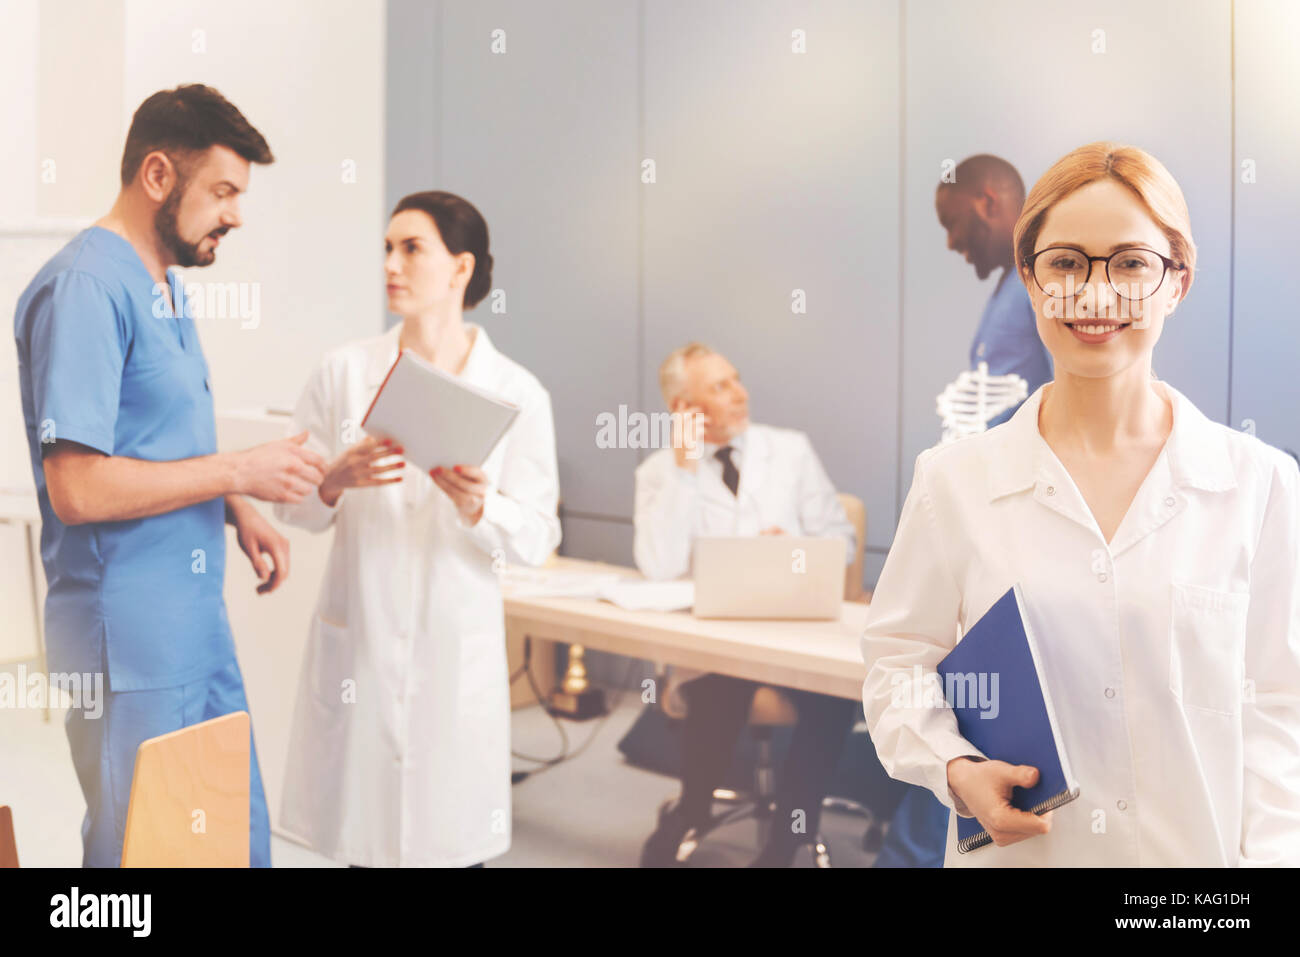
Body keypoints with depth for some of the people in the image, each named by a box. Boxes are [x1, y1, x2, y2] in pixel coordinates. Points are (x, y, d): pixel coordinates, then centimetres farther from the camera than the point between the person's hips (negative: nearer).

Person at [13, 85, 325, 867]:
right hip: (132, 641, -9)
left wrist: (239, 513, 4)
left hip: (200, 621, 9)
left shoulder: (166, 286, 14)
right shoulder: (84, 288, -17)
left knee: (242, 835, 17)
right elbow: (78, 488, -23)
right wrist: (239, 471, -18)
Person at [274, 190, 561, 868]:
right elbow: (294, 505, 4)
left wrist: (478, 508, -22)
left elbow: (538, 538, -3)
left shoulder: (517, 393, -2)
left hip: (456, 646, -1)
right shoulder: (344, 372, 2)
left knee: (450, 840, 4)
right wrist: (336, 482, -17)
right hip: (359, 640, 1)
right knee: (363, 837, 7)